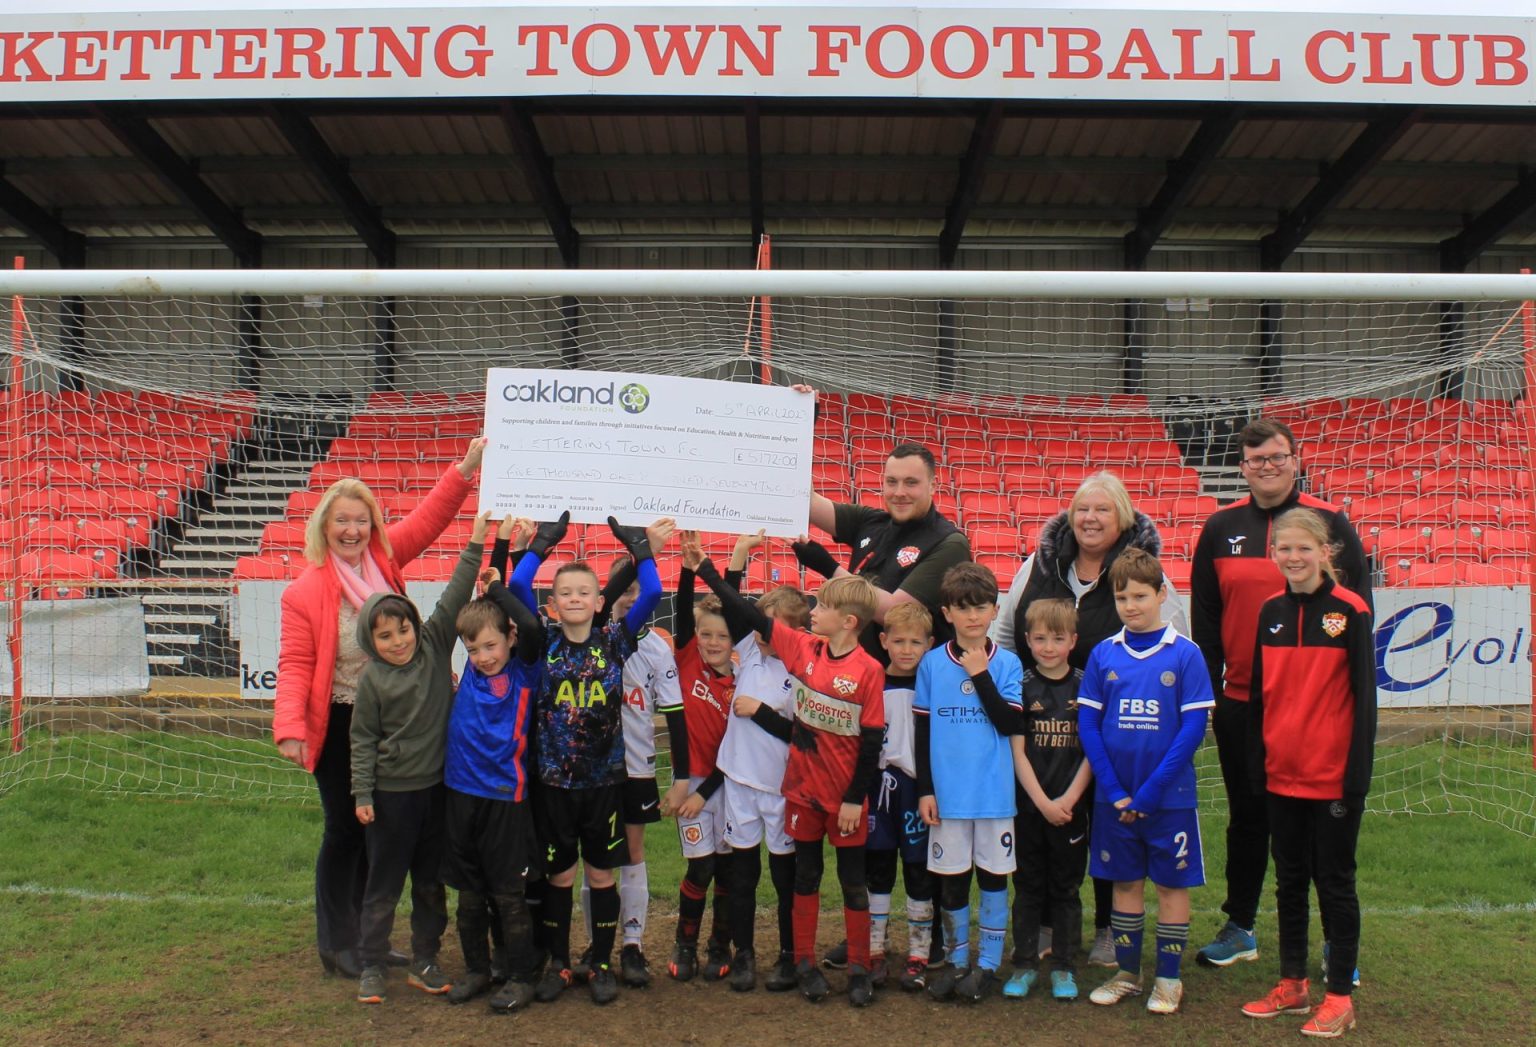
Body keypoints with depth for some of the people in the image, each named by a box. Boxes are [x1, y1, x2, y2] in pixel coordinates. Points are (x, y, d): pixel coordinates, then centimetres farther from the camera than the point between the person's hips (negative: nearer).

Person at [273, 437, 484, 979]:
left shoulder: (384, 558, -2)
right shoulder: (305, 591, -13)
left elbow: (429, 518, 1)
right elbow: (295, 663, -14)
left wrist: (465, 469, -11)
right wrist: (289, 727, -23)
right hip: (338, 727, -5)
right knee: (344, 830, 4)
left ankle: (368, 933, 28)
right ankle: (337, 943, 20)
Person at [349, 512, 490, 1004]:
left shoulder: (435, 646, -2)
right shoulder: (372, 679, -9)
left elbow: (453, 600, -9)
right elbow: (363, 739, -4)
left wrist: (475, 546, -15)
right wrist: (362, 794, -6)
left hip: (437, 786, 3)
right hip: (391, 793, -3)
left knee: (431, 883, 13)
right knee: (383, 885, 7)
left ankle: (424, 962, 25)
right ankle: (371, 968, 18)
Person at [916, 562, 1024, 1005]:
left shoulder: (1007, 663, -2)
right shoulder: (932, 664, 1)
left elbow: (1009, 723, -11)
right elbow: (922, 731, 4)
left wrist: (981, 674, -15)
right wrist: (924, 790, 0)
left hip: (995, 792, -1)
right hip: (947, 791, 1)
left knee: (993, 876, 8)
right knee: (951, 878, 9)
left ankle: (988, 964, 21)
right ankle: (957, 960, 24)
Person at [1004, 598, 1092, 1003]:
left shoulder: (1086, 686, 0)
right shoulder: (1020, 686, -2)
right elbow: (1017, 751, -5)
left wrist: (1068, 799, -10)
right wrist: (1043, 802, -12)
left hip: (1071, 807, 1)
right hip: (1028, 807, 0)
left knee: (1067, 888, 9)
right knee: (1028, 887, 9)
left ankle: (1063, 967, 21)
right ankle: (1024, 965, 19)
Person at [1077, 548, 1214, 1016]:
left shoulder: (1184, 653, -8)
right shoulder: (1103, 654, -1)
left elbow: (1193, 728, -11)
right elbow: (1087, 724, 0)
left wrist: (1150, 791, -15)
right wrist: (1114, 791, -8)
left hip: (1169, 797, -2)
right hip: (1113, 797, 3)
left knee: (1172, 884, 8)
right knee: (1125, 882, 14)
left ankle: (1168, 979, 22)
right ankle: (1126, 972, 27)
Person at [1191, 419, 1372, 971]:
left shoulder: (1330, 523, -2)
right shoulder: (1221, 529, 5)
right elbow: (1204, 618, 8)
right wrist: (1206, 689, 3)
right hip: (1241, 701, 2)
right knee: (1247, 818, 14)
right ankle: (1239, 928, 27)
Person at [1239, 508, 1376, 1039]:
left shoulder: (1349, 611, -8)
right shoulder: (1271, 612, 5)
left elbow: (1364, 696, -9)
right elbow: (1258, 695, 8)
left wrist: (1357, 775, -12)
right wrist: (1256, 766, 5)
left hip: (1332, 777, -5)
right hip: (1281, 776, 5)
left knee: (1334, 881, 6)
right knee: (1289, 880, 14)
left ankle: (1340, 996, 18)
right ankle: (1292, 984, 27)